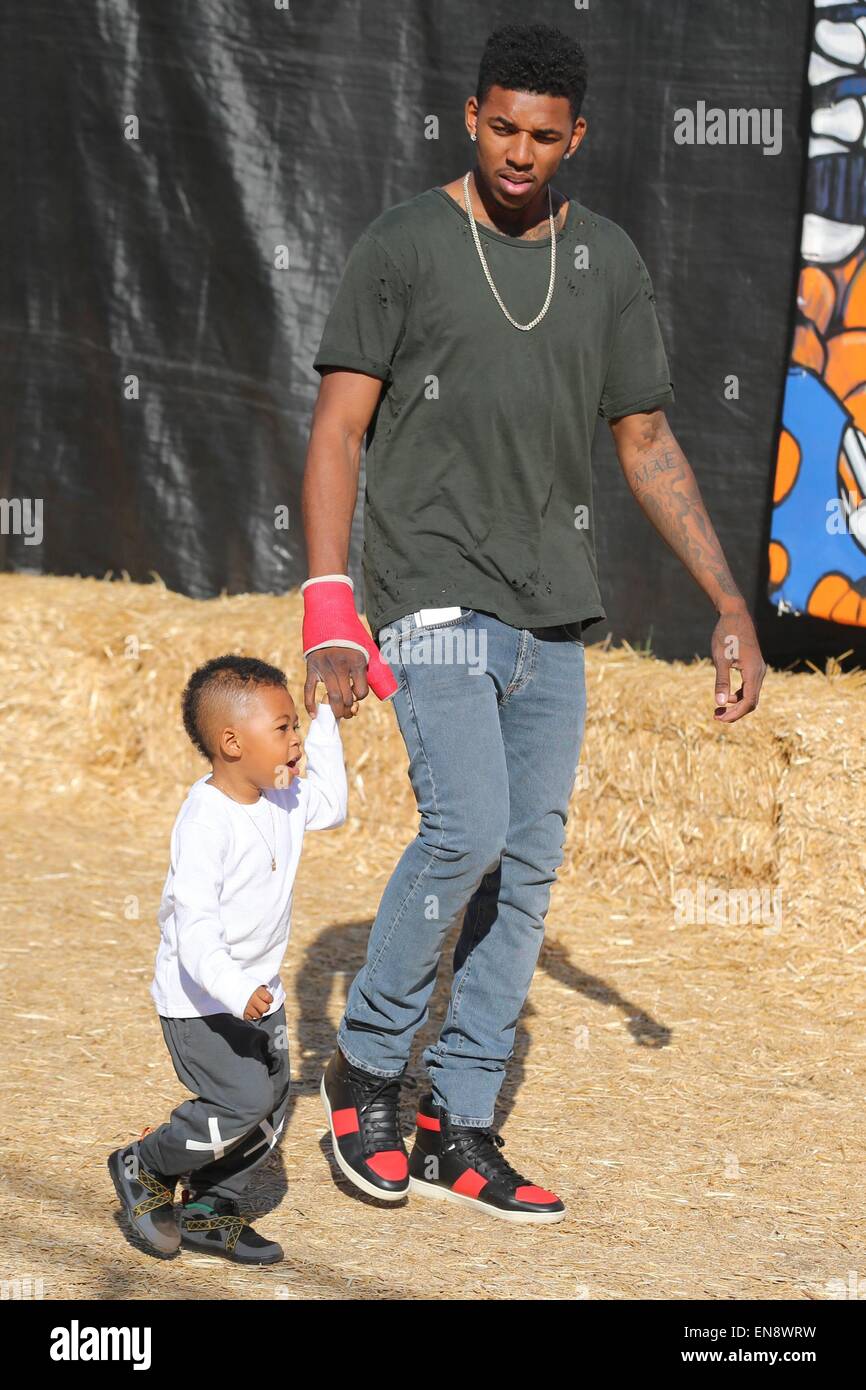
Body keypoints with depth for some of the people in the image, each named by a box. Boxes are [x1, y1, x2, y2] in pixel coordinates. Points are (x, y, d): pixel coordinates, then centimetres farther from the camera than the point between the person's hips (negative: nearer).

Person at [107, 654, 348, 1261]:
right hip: (201, 1001, -9)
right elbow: (193, 922, -30)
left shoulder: (281, 803, 4)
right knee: (245, 1099, -18)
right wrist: (233, 990, -42)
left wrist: (326, 722, 18)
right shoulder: (205, 822, -24)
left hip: (260, 995, 9)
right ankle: (145, 1166, 4)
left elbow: (329, 804, 26)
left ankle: (209, 1212, 21)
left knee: (271, 1107, 6)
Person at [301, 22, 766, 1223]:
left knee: (529, 865, 4)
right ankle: (366, 1060, 3)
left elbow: (648, 445, 14)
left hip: (553, 616, 5)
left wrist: (732, 609, 8)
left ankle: (457, 1133, 13)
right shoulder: (403, 248, -4)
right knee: (466, 829, -20)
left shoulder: (608, 260, 8)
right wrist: (329, 617, -17)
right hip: (436, 599, -5)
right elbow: (338, 432, -6)